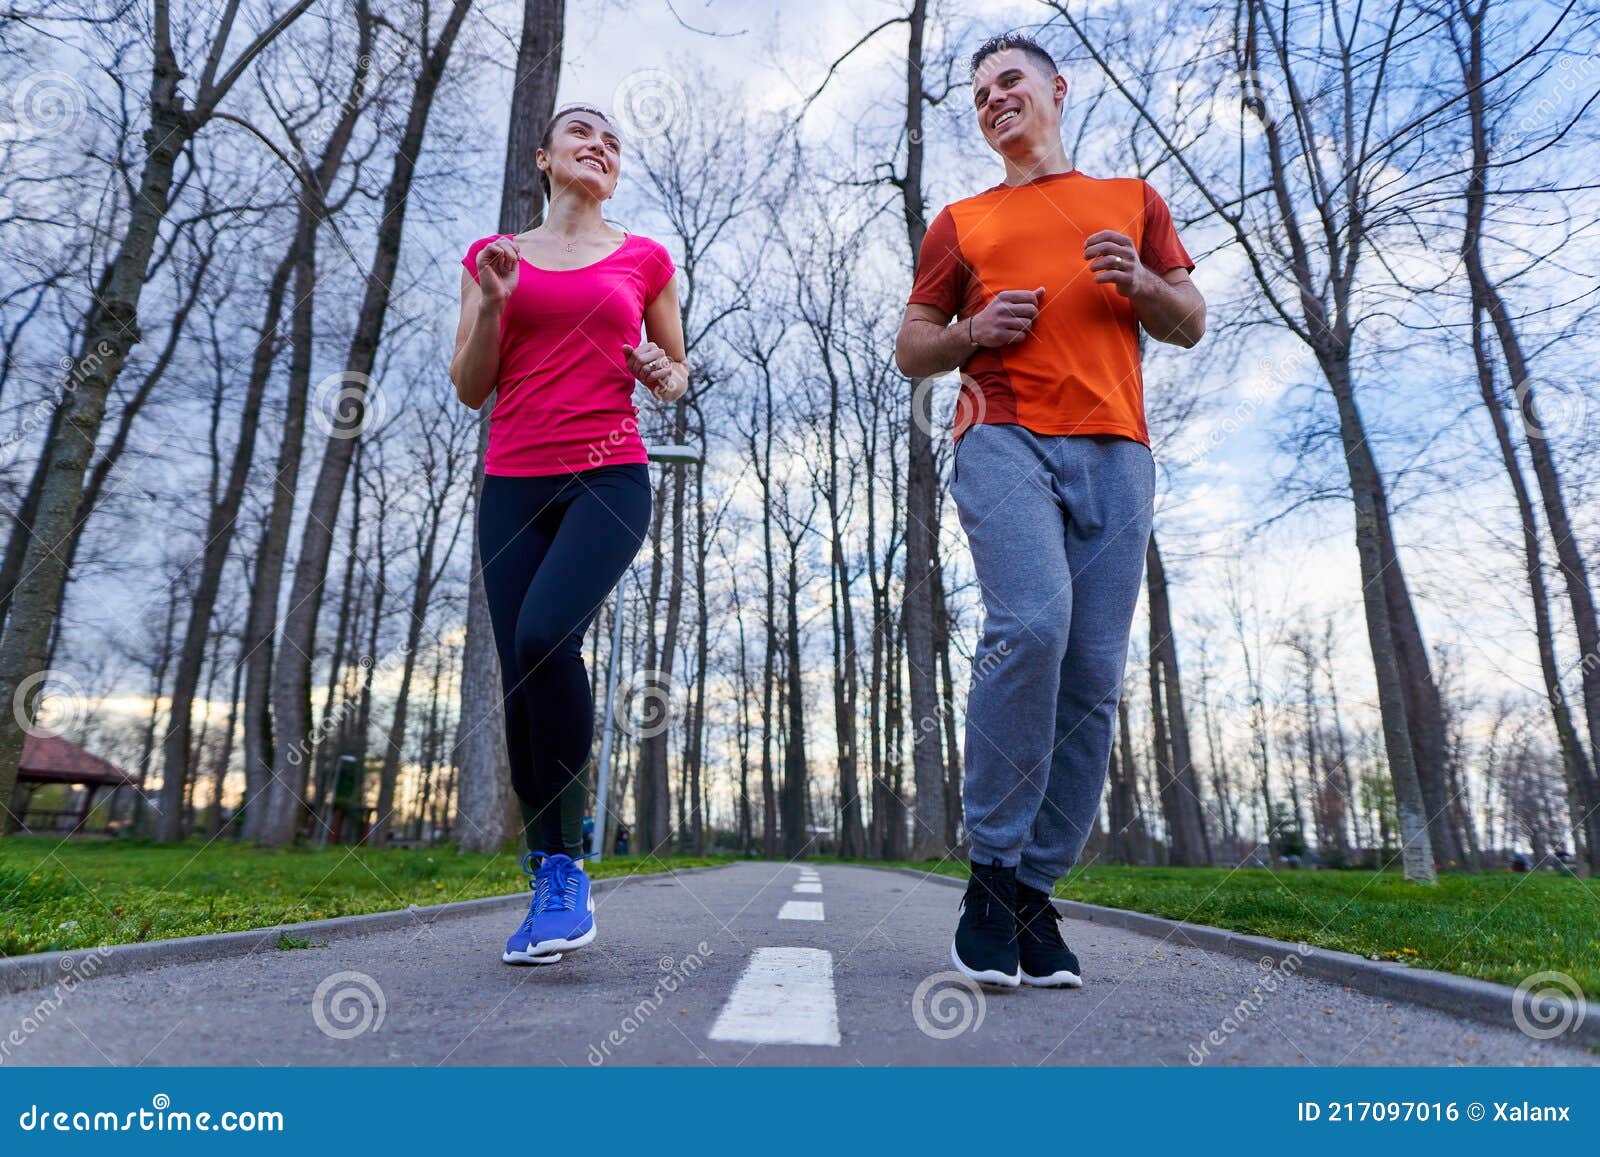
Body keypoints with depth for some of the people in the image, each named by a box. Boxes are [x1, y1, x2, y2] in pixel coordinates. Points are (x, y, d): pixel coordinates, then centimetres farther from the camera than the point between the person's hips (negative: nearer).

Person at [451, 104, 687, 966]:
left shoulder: (644, 259, 14)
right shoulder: (495, 256, 17)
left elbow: (678, 371, 22)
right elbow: (470, 387, 12)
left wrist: (665, 375, -1)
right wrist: (493, 303, -3)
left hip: (608, 477, -2)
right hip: (514, 482, 3)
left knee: (545, 635, -27)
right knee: (517, 676, -3)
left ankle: (564, 865, -12)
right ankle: (548, 886, 11)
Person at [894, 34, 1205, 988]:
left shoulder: (1133, 200, 26)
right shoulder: (962, 221, 23)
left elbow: (1193, 325, 22)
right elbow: (910, 351, 19)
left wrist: (1140, 283, 1)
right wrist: (973, 330, -1)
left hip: (1116, 451, 2)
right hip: (1006, 437, -2)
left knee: (1094, 674, -7)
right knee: (1031, 624, -26)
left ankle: (1037, 889, 2)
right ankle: (992, 871, -13)